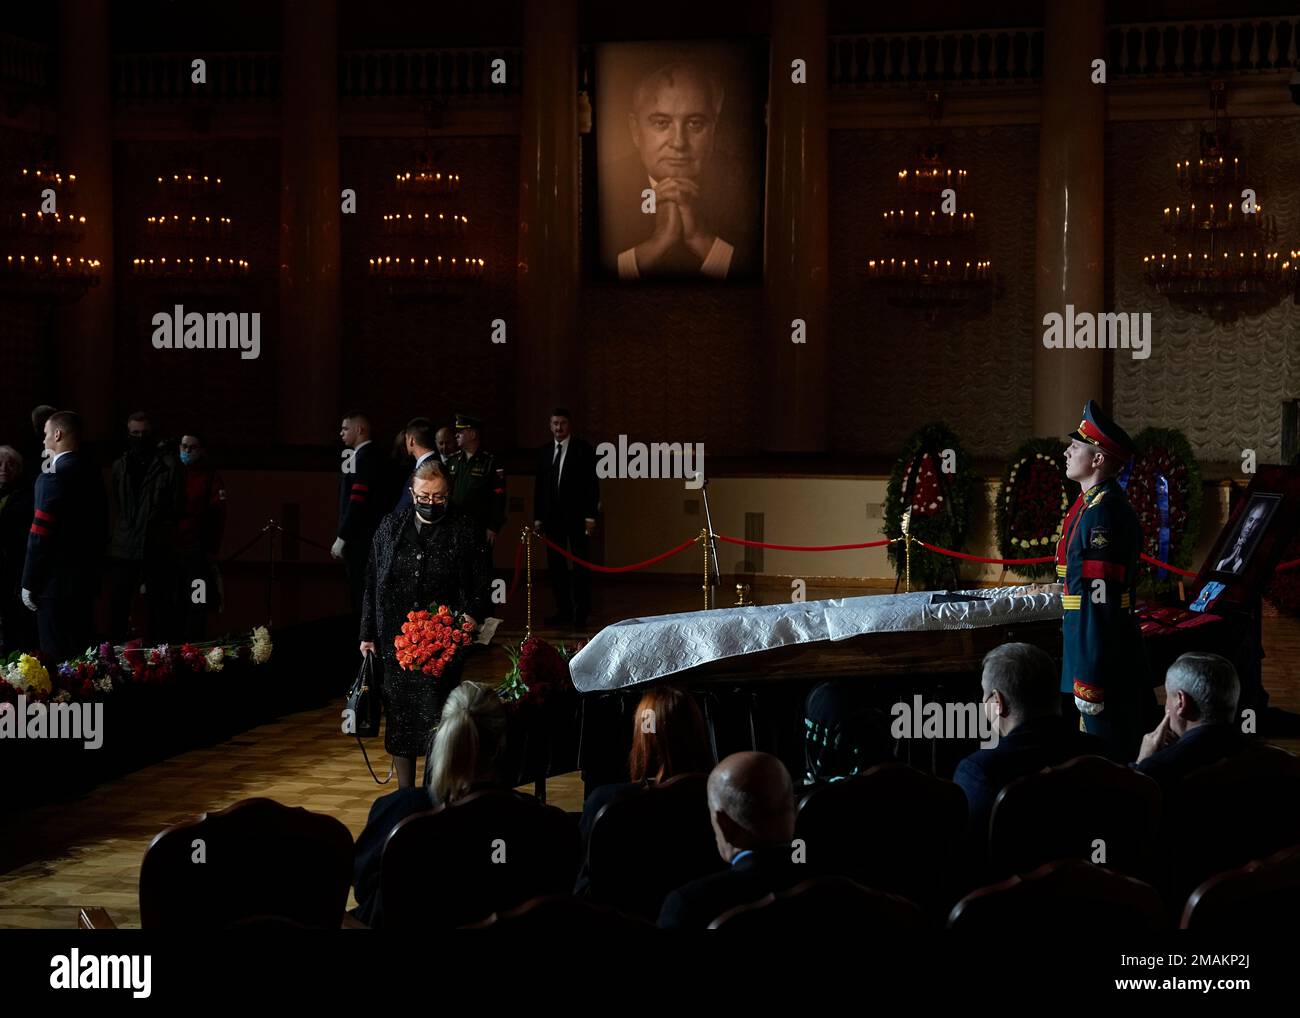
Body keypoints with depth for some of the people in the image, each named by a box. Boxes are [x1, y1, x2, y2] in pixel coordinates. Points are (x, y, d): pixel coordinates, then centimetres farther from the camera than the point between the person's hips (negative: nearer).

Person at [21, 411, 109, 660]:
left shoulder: (55, 475, -18)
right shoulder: (91, 471, 8)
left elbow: (41, 535, -19)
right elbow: (101, 526, 14)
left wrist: (29, 583, -13)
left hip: (58, 583, -8)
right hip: (87, 577, 9)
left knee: (58, 657, -3)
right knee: (82, 649, 15)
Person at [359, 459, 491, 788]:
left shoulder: (464, 531, 0)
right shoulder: (390, 527, 8)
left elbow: (482, 584, 1)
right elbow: (372, 584, 12)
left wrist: (472, 615, -17)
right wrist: (368, 634, 11)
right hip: (395, 639, 3)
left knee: (437, 716, -5)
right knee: (399, 715, 9)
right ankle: (404, 794, 21)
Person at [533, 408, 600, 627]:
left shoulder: (583, 450, -2)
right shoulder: (544, 452, 10)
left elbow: (592, 484, -4)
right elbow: (539, 486, 12)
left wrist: (590, 516, -10)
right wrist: (538, 517, 7)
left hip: (577, 517, -4)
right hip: (552, 517, 4)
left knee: (581, 566, -1)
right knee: (555, 566, 5)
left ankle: (582, 613, 4)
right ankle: (563, 611, 12)